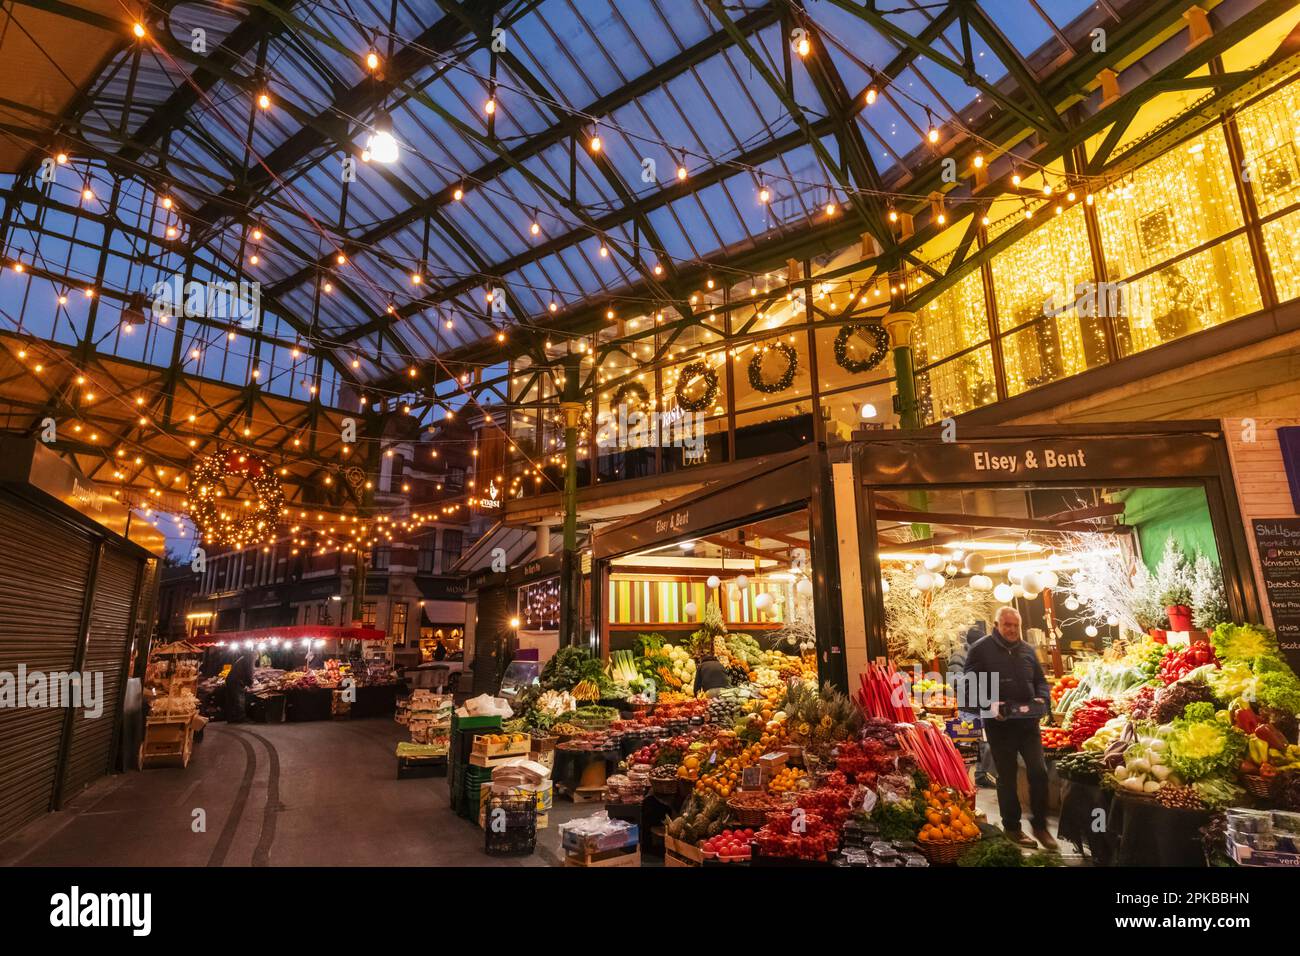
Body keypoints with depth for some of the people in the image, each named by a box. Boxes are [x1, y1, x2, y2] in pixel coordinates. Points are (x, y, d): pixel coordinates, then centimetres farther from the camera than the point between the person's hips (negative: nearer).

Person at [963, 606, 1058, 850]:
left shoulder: (1028, 650, 10)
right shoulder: (980, 649, -7)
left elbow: (1041, 681, 18)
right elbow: (971, 684, -10)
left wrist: (1041, 698, -3)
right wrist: (989, 703, -24)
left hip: (1028, 721, 4)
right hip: (999, 723, -4)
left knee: (1039, 772, 2)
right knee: (1007, 777, 8)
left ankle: (1040, 825, 20)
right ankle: (1012, 827, 23)